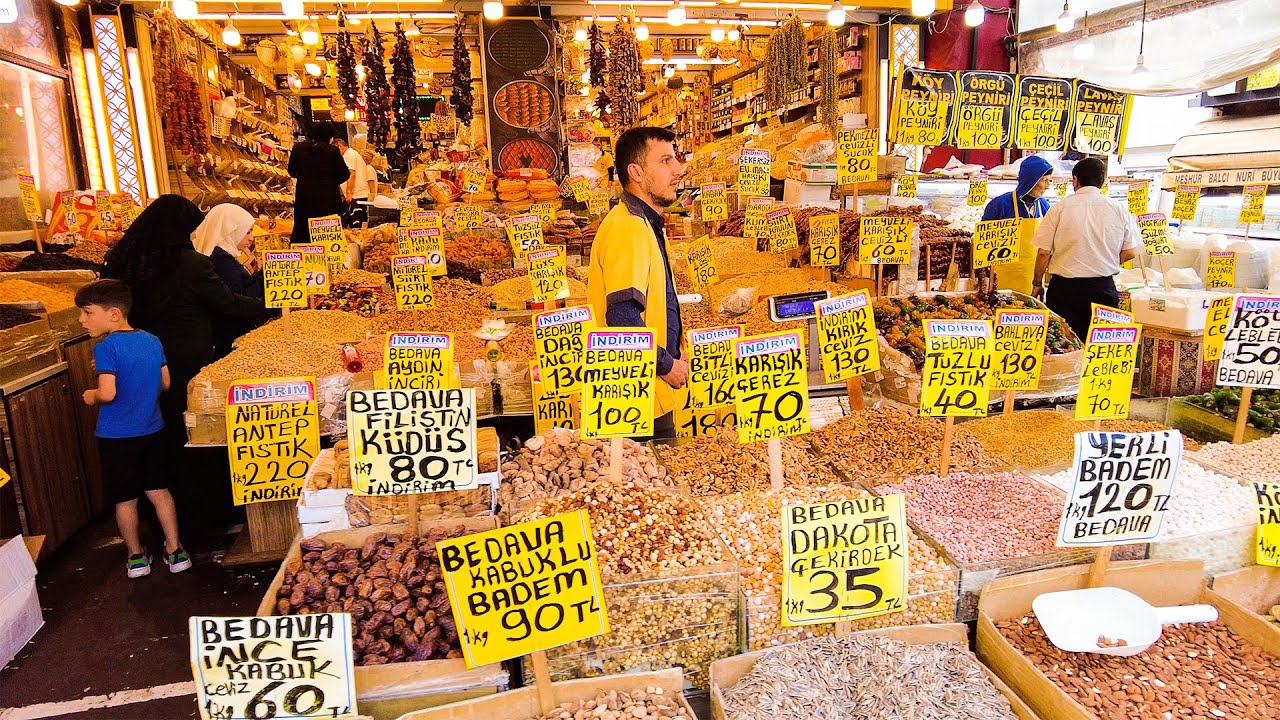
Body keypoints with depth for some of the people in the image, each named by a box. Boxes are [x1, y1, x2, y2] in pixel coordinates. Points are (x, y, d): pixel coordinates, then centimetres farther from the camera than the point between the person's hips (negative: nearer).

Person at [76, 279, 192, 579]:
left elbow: (107, 393, -24)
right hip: (151, 428, 5)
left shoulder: (107, 347, -18)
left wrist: (91, 396, -4)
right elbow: (165, 383, 7)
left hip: (117, 434, -5)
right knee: (158, 490, 14)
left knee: (125, 498, 10)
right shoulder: (152, 341, 1)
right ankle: (175, 551, 16)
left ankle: (136, 557, 23)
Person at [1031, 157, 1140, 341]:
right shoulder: (1119, 210, 2)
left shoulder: (1059, 209, -5)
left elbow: (1043, 252, -6)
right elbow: (1130, 252, 5)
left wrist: (1037, 284, 7)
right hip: (1103, 288, 2)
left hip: (1064, 287, -2)